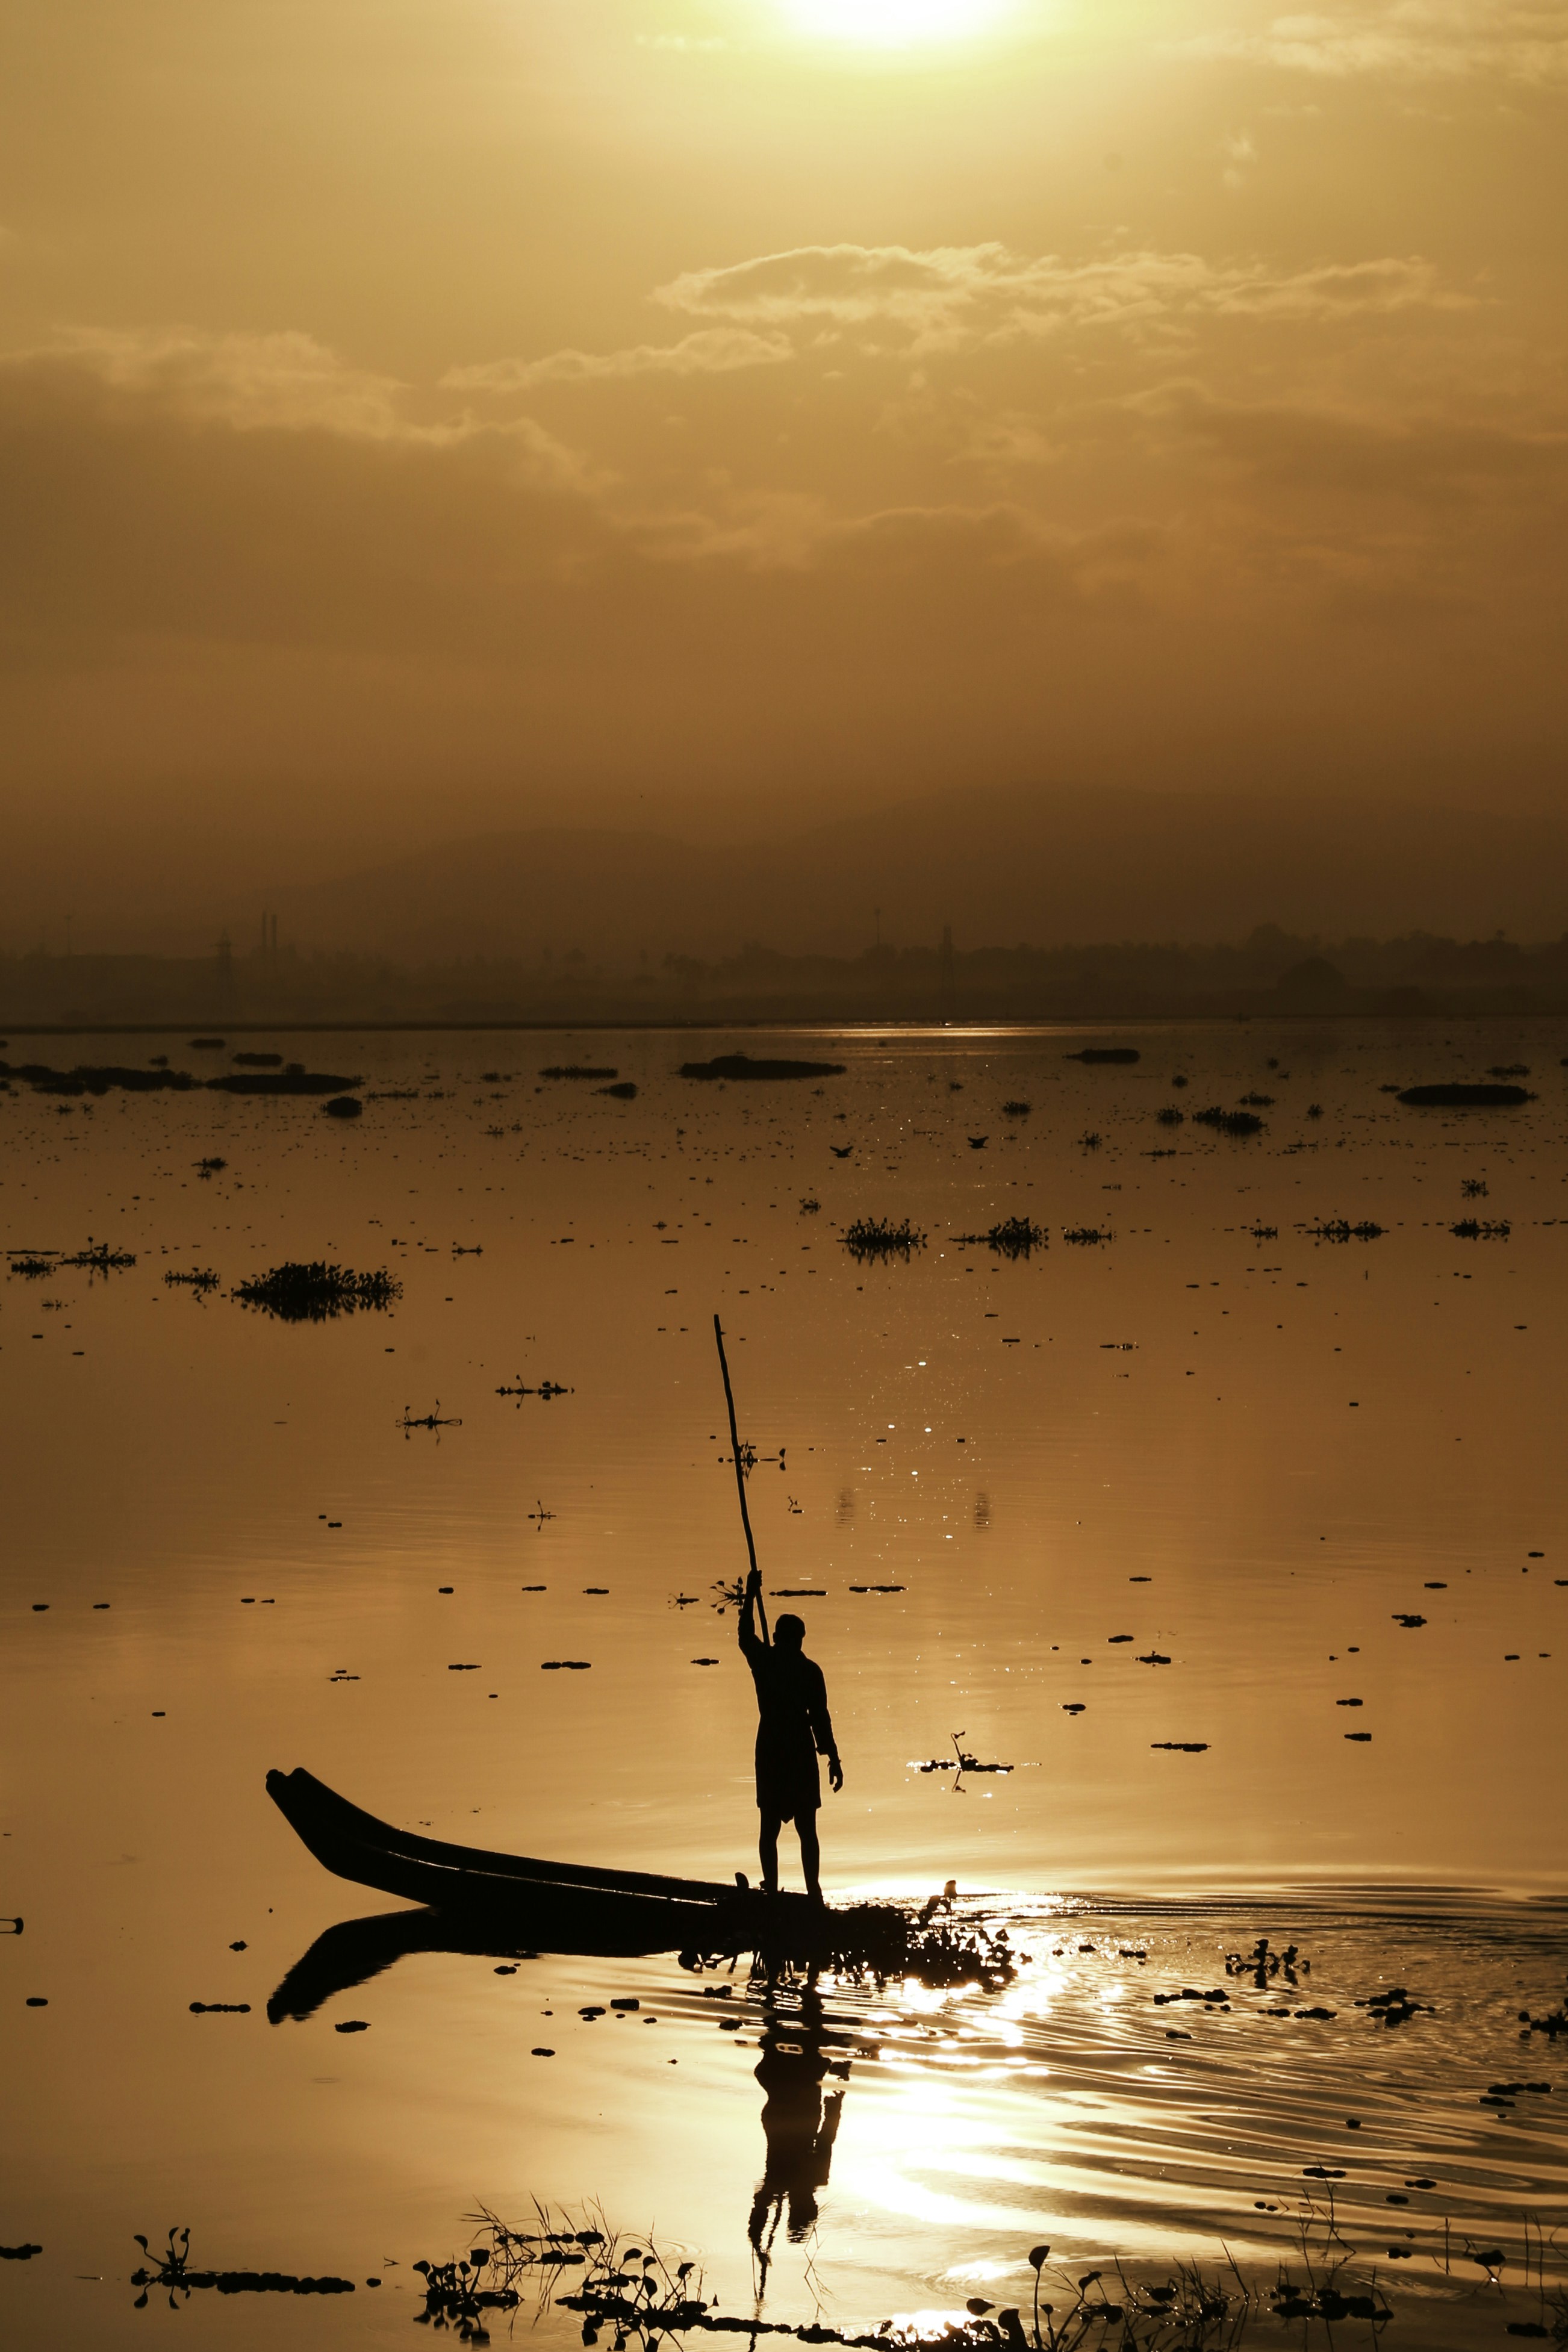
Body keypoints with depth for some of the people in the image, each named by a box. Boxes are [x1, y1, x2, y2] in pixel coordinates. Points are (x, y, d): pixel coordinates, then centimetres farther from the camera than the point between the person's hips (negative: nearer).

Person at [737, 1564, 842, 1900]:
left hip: (769, 1752, 2)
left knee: (770, 1827, 6)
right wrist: (833, 1758, -1)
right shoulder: (809, 1671, -3)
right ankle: (813, 1891, -2)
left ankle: (772, 1890, 1)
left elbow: (746, 1635, 23)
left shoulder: (764, 1661, 2)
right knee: (806, 1828, 2)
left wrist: (751, 1595, 33)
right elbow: (820, 1718, -5)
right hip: (801, 1753, -2)